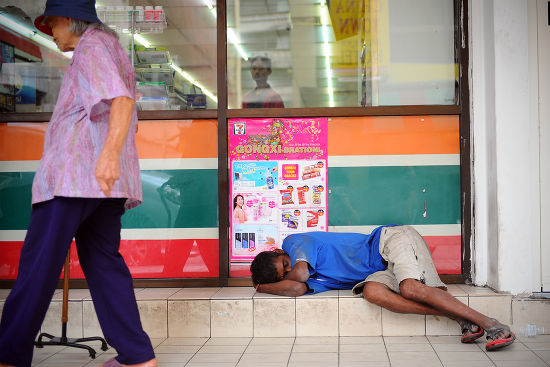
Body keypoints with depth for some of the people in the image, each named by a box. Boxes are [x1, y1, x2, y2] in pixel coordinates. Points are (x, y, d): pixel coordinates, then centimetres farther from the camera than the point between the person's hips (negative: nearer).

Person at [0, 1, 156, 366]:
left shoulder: (92, 46, -3)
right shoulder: (114, 49, 28)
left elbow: (122, 100, -21)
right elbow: (126, 117, 33)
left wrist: (109, 152, -34)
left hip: (75, 173, -10)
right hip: (107, 183, 10)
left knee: (38, 263, -5)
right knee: (103, 261, 5)